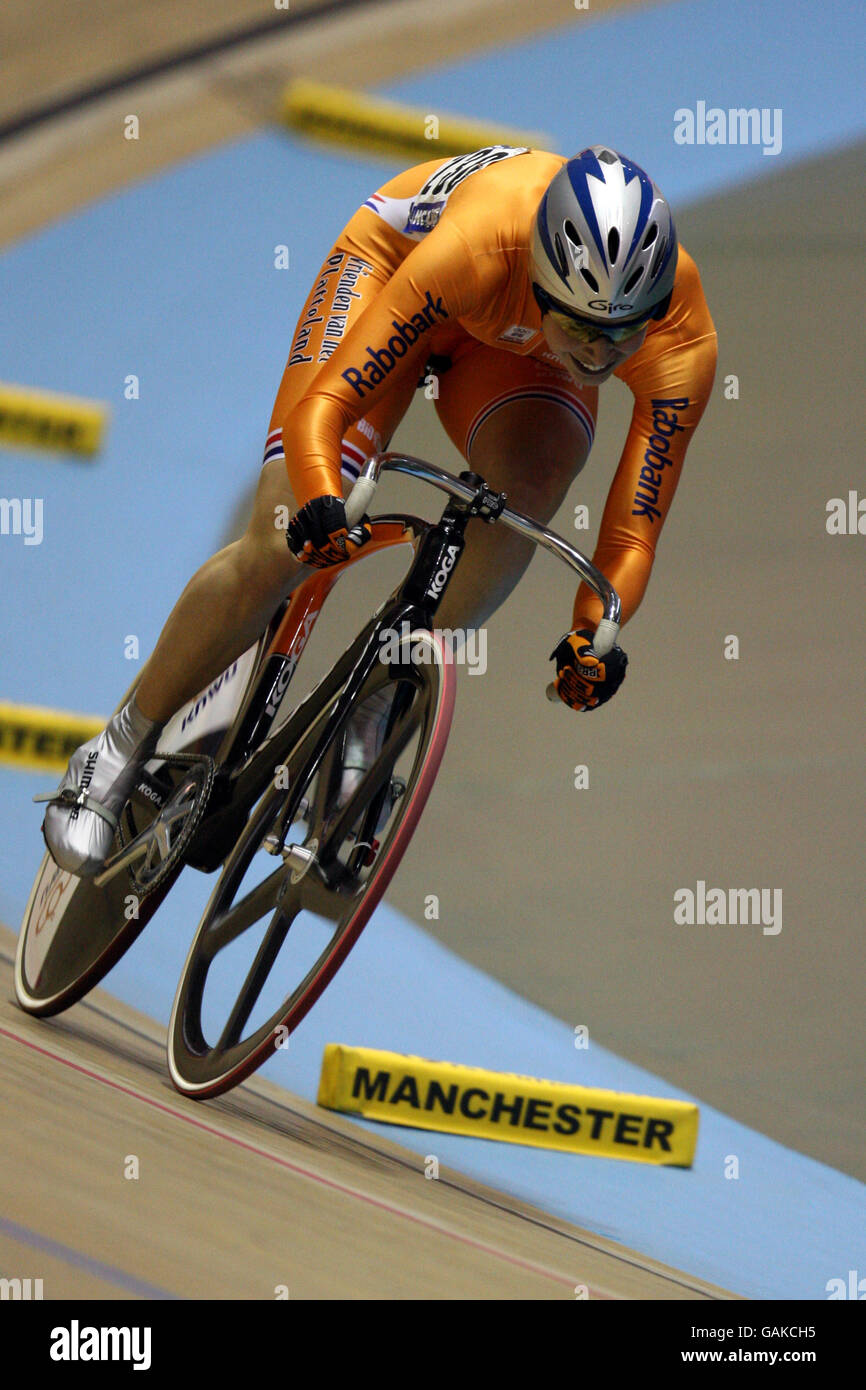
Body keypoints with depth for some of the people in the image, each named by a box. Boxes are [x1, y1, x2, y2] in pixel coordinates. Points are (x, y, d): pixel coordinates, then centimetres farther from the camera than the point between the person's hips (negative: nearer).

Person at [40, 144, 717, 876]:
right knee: (284, 547, -16)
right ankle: (118, 751, 5)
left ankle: (378, 703, -11)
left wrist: (594, 631, -44)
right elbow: (323, 403, -39)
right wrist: (322, 504, -57)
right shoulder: (472, 250, -44)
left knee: (531, 489, -32)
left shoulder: (683, 340, -35)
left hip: (516, 342, 2)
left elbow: (633, 530, -27)